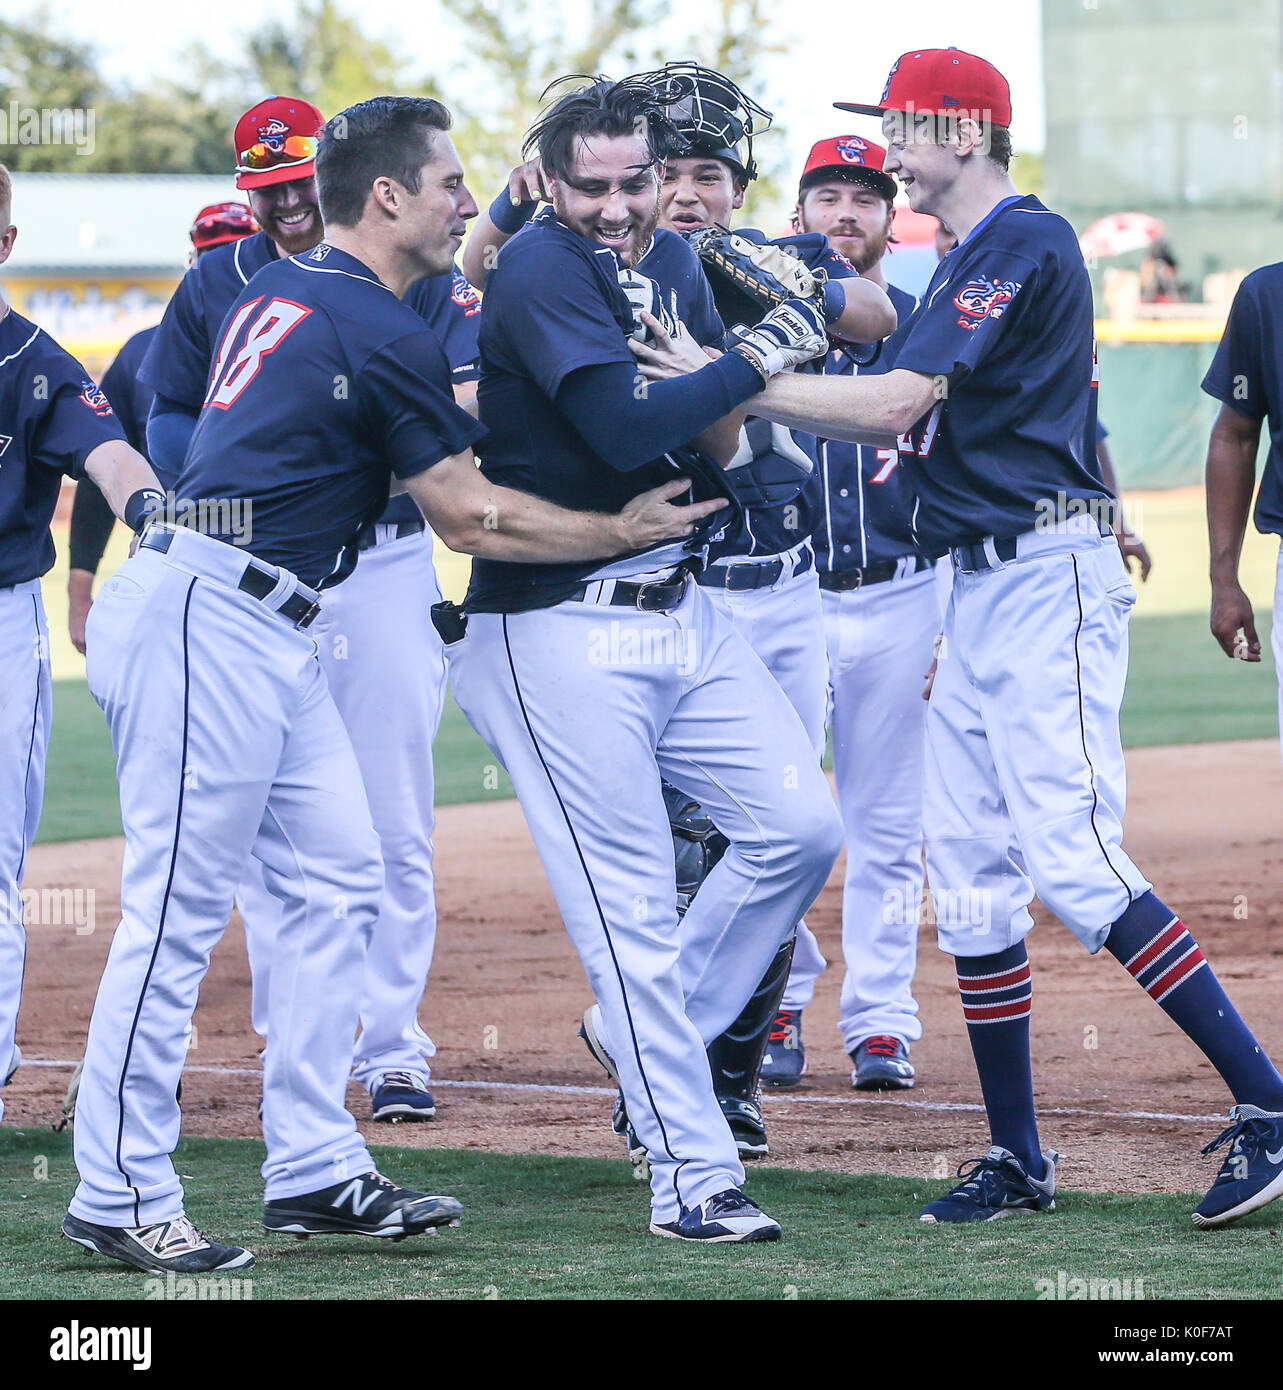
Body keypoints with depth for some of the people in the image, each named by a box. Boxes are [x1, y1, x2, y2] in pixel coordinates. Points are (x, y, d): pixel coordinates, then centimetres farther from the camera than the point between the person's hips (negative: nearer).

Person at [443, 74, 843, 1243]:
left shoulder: (673, 264, 10)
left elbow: (715, 449, 7)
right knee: (633, 904, -6)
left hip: (680, 611, 8)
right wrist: (758, 359, -16)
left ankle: (644, 1033, 22)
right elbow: (626, 433, -25)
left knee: (800, 828, 3)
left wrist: (692, 362, -13)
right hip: (560, 632, -8)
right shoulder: (539, 269, -14)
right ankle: (692, 1177, 0)